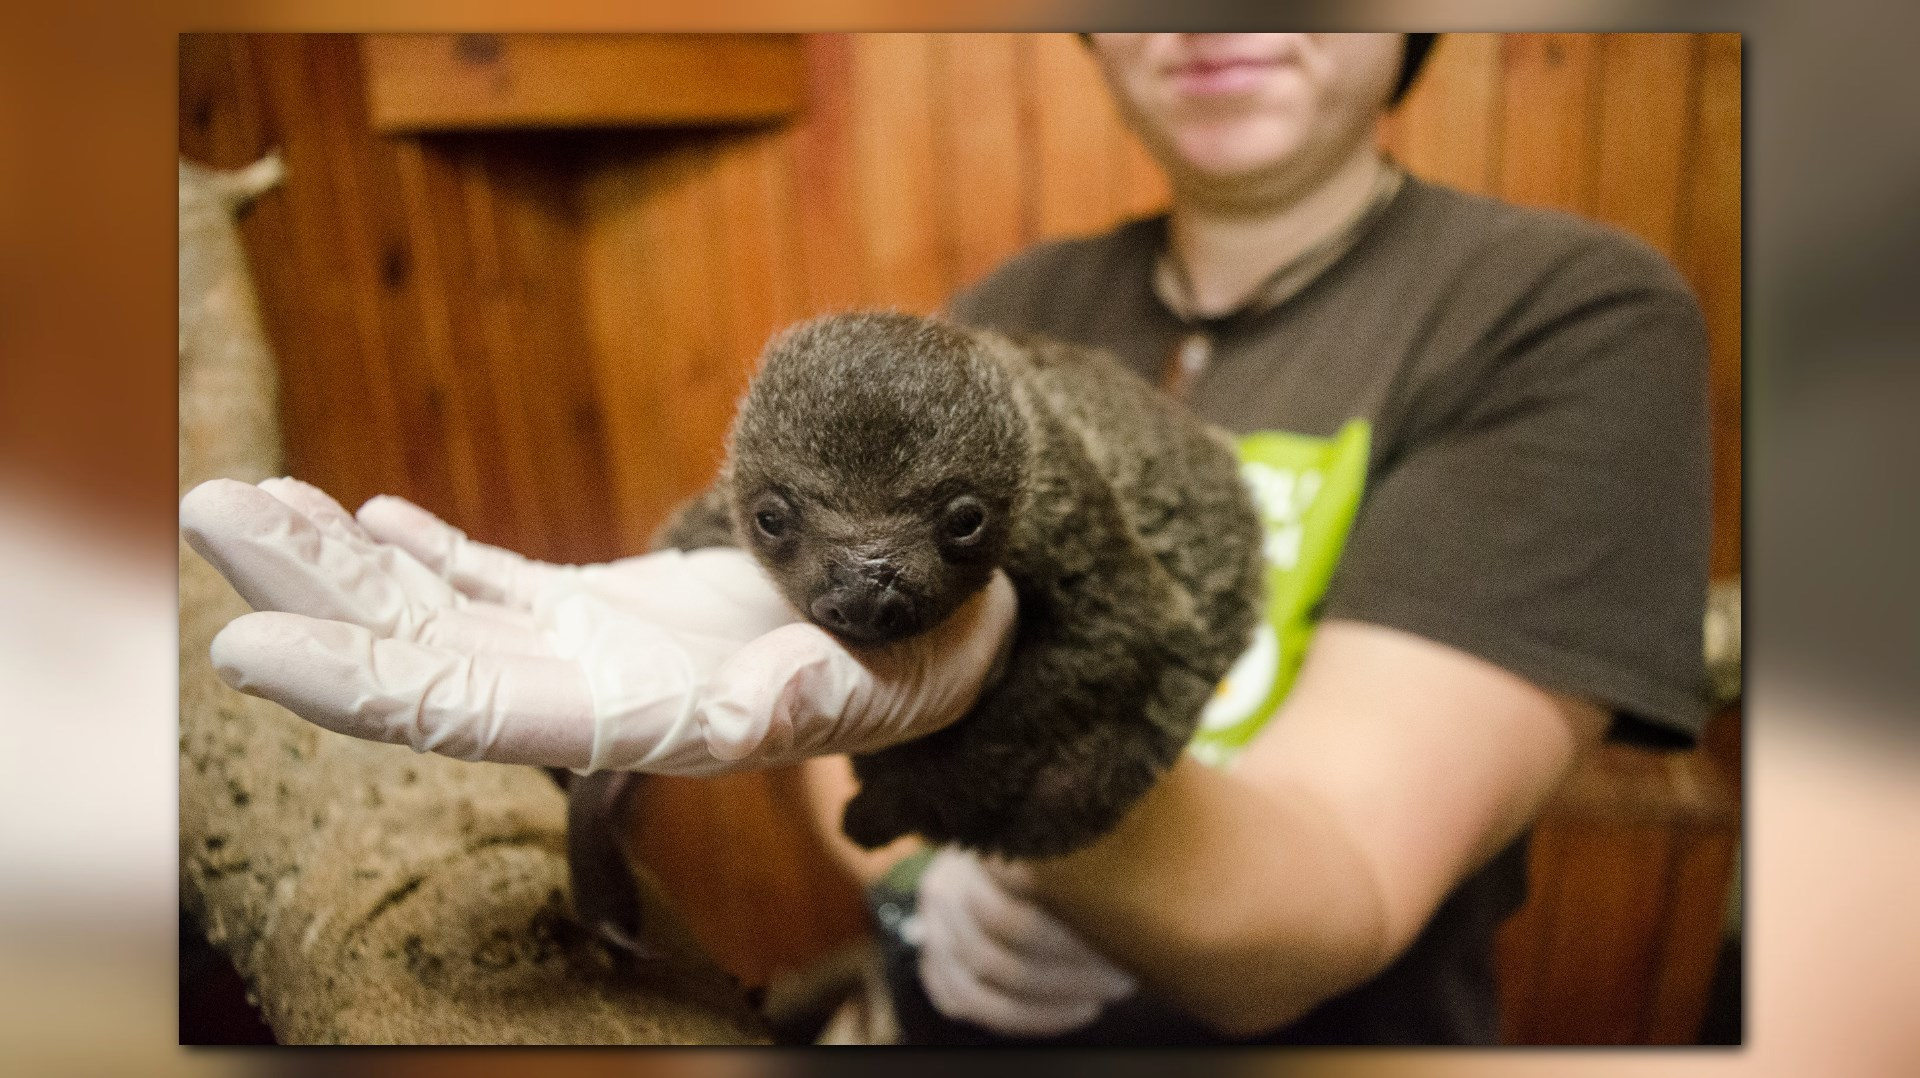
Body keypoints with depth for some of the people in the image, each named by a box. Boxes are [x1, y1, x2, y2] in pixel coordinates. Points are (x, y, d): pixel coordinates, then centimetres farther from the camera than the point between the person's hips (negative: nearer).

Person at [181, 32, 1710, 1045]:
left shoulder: (1572, 313, -16)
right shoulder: (1011, 313, -3)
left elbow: (1323, 904, -26)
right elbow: (842, 721, 2)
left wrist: (977, 690, -43)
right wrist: (921, 873, -17)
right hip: (943, 1021, 4)